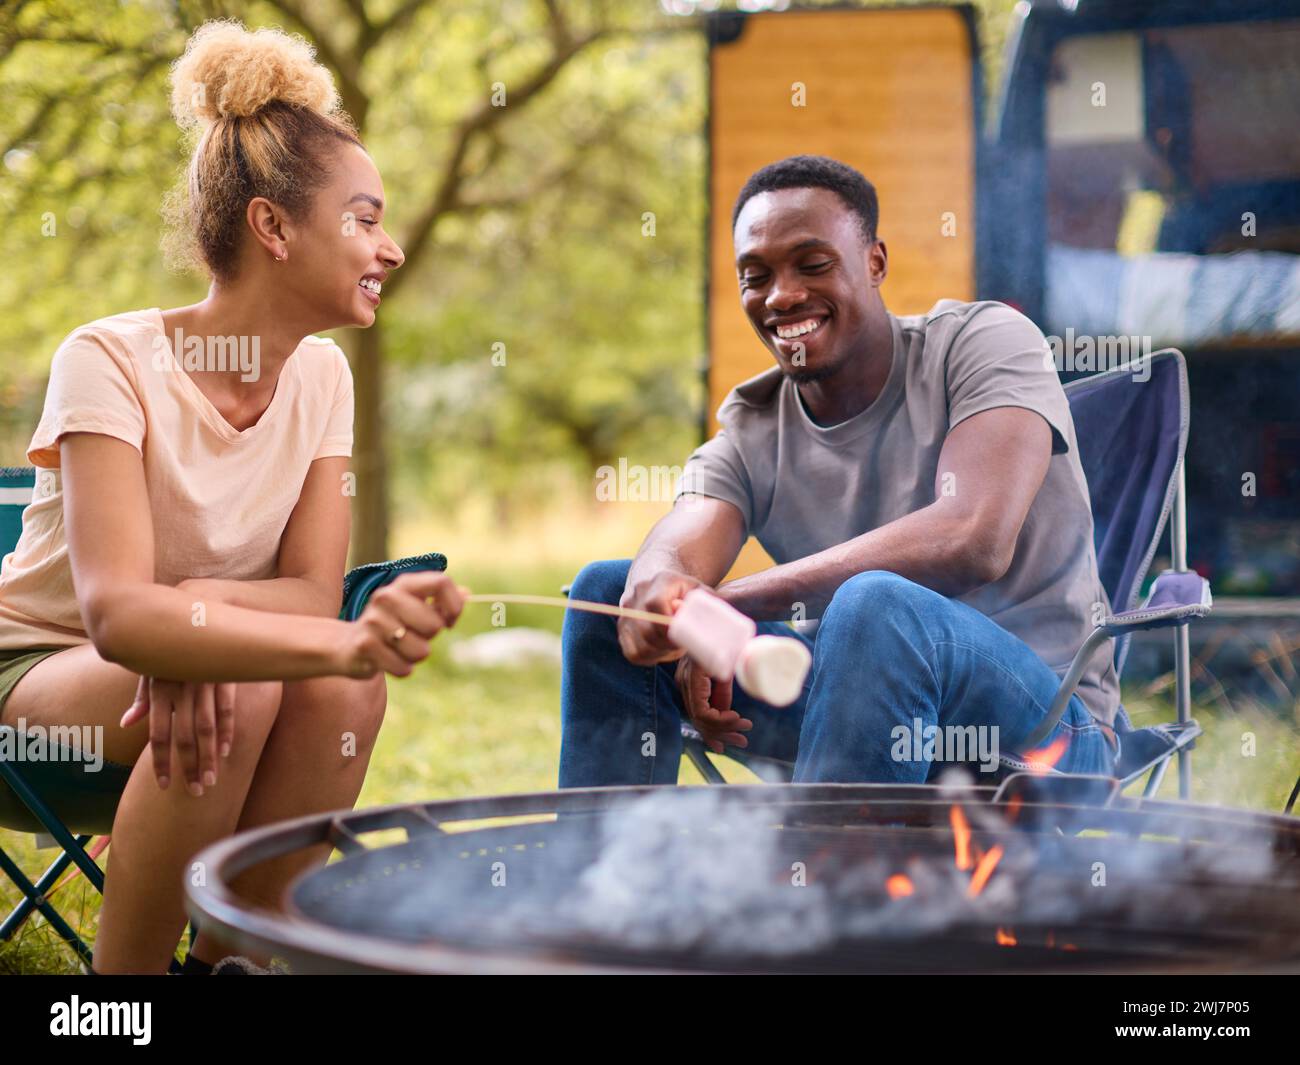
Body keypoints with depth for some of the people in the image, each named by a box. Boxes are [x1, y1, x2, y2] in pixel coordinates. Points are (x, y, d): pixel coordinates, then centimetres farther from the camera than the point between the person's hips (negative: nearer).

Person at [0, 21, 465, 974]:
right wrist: (347, 640, -51)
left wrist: (203, 604, -33)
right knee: (241, 691, -34)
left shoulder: (320, 376, -5)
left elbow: (314, 592, -10)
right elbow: (115, 611, -36)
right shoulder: (112, 362, -24)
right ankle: (126, 971, -14)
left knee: (344, 686, -26)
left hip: (169, 657, 5)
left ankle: (231, 953, -7)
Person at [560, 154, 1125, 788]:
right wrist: (656, 594, -42)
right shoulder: (747, 437, 5)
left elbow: (976, 539, -24)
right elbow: (677, 553, -15)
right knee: (604, 592, -2)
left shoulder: (982, 342, -7)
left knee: (877, 604, -36)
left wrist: (733, 602, -23)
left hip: (1047, 719, -4)